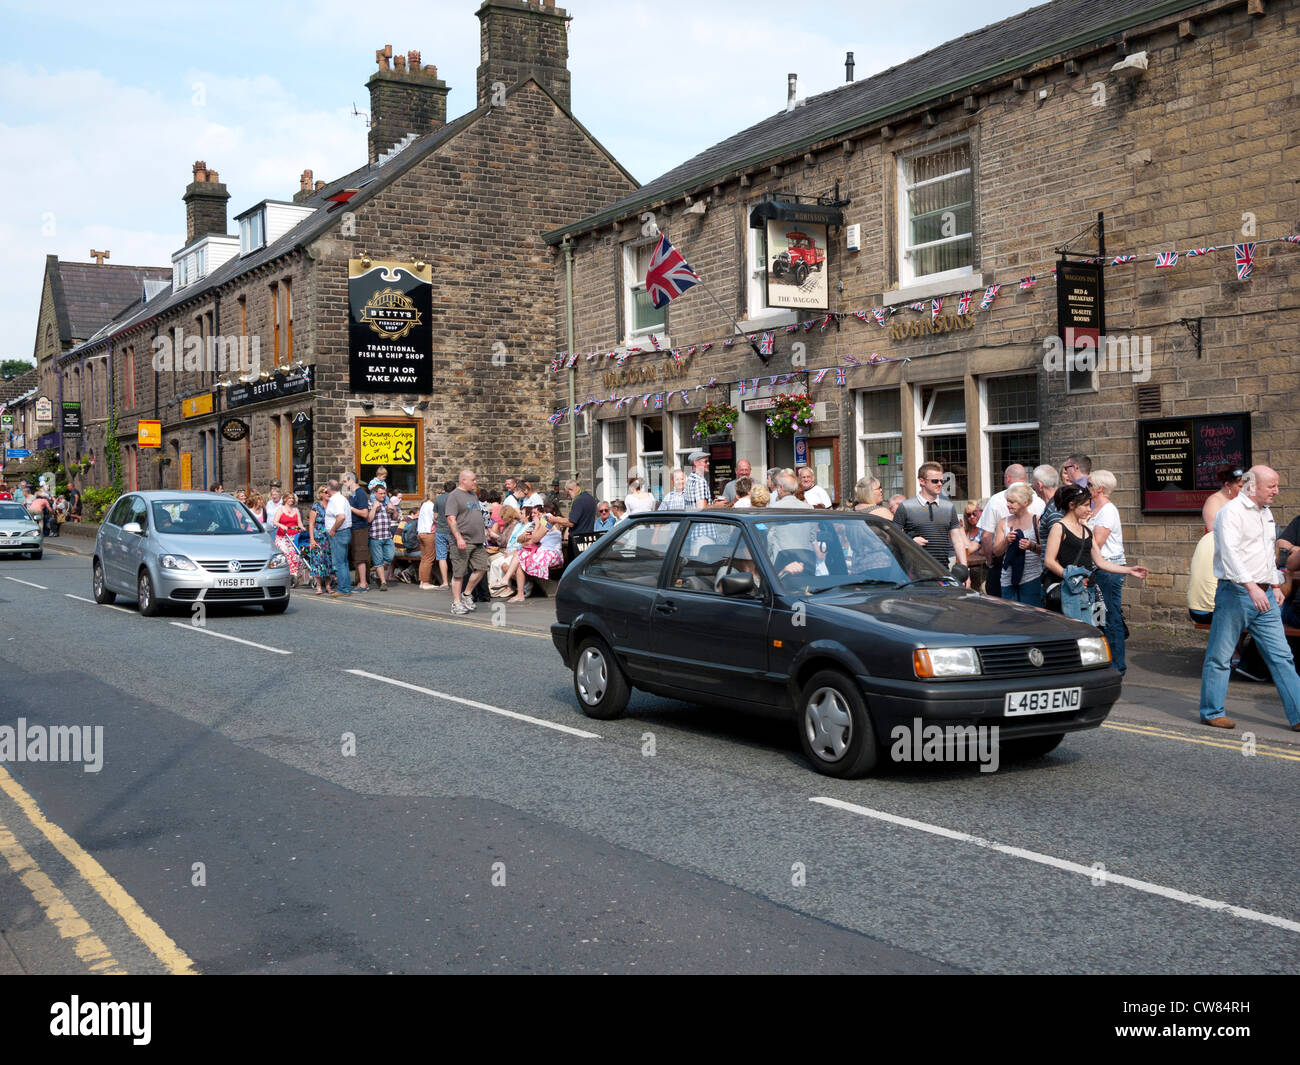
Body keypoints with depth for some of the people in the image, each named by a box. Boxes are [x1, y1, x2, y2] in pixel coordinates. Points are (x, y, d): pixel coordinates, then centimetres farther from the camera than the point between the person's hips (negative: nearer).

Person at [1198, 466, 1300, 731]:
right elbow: (1229, 552, -24)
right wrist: (1251, 585, -32)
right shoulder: (1231, 511, -11)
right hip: (1235, 593, -8)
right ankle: (1211, 712, 13)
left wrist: (1275, 585, 21)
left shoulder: (1266, 513, 17)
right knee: (1220, 656, 2)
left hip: (1264, 595, 8)